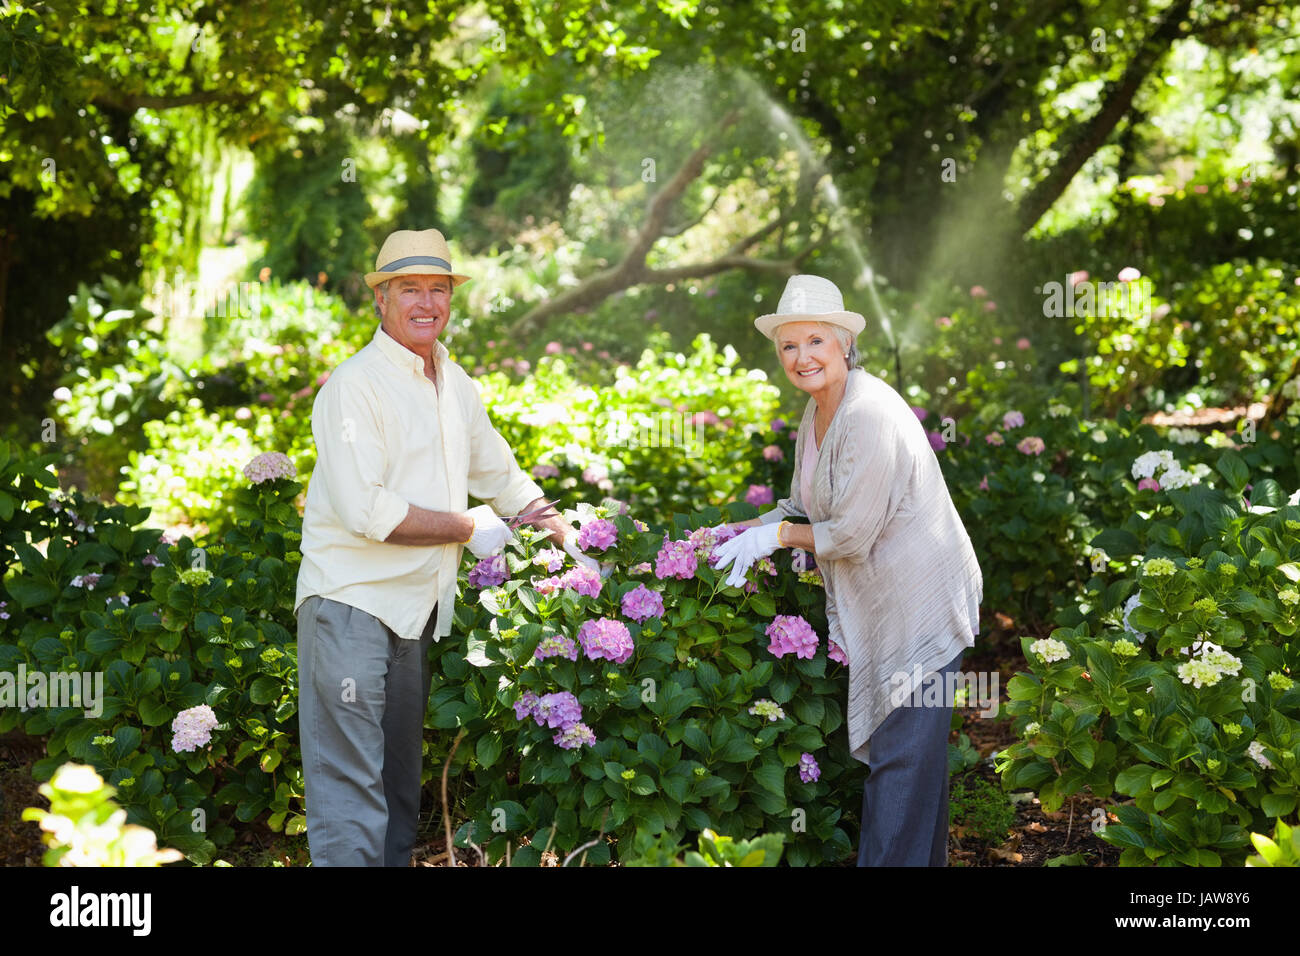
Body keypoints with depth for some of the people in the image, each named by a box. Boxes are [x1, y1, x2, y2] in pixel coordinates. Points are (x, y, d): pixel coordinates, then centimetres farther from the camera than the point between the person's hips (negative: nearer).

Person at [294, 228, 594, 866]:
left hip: (417, 609, 8)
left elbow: (500, 474, 28)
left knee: (399, 788, 13)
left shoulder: (454, 384, 13)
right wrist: (469, 528, -12)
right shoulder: (356, 386, -12)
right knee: (350, 799, -10)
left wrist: (569, 539, 25)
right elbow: (365, 510, -21)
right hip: (352, 603, -8)